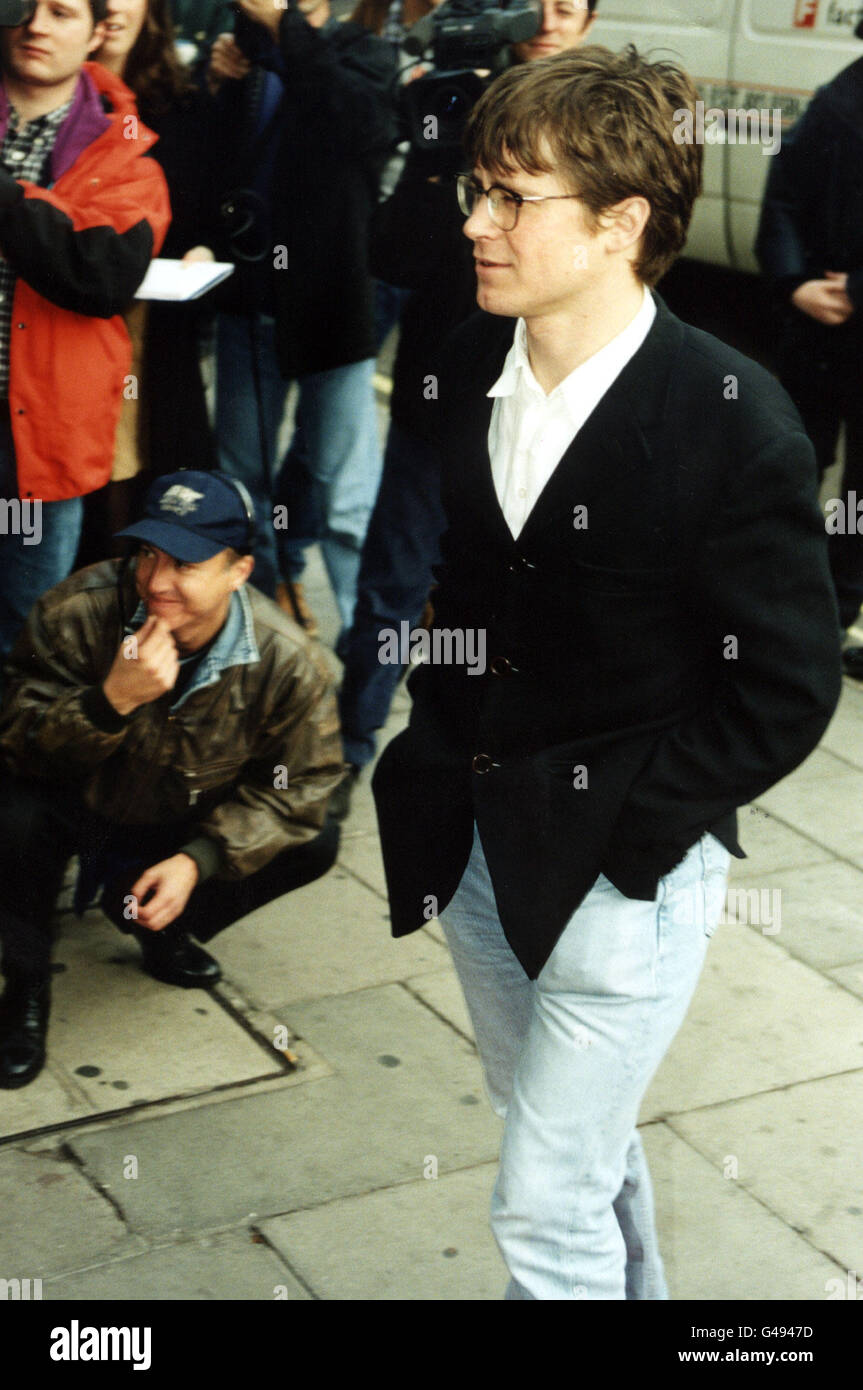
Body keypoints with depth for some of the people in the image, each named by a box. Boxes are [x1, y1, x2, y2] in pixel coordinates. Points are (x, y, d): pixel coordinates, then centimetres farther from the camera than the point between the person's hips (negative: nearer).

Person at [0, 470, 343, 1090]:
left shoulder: (289, 661, -23)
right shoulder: (77, 613, -27)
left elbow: (299, 783, -13)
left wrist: (197, 861, -23)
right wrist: (114, 701, -44)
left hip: (185, 825, 3)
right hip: (76, 807, -2)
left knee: (315, 843, -14)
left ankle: (160, 927, 11)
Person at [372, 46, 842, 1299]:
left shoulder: (732, 420, -20)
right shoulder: (468, 368, -2)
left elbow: (788, 689, -14)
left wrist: (620, 831, -15)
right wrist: (437, 770, 5)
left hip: (624, 870, -6)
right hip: (474, 849, 6)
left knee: (546, 1211, 1)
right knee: (578, 1138, 26)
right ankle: (632, 1288, 51)